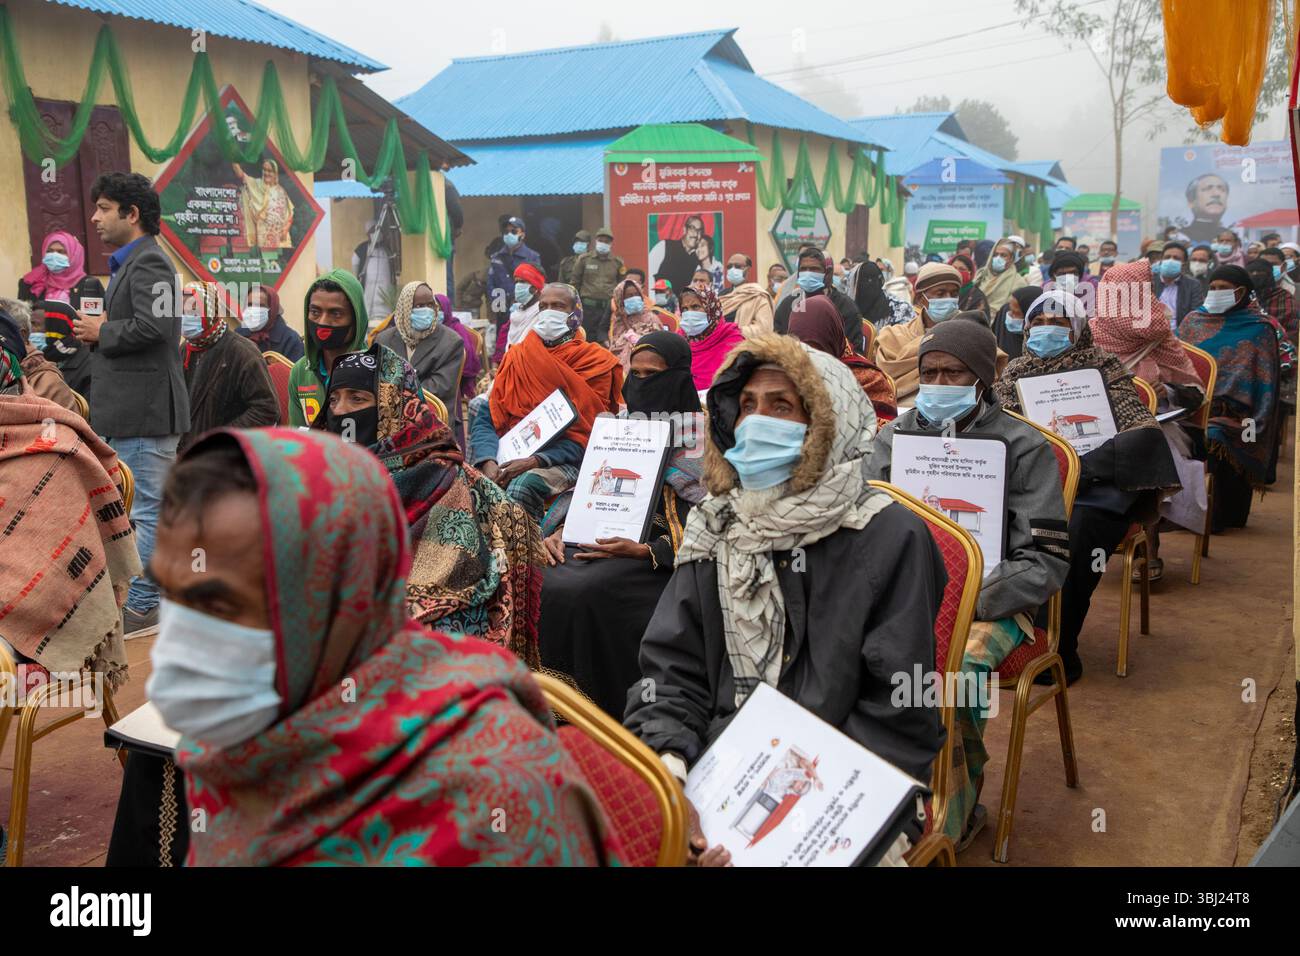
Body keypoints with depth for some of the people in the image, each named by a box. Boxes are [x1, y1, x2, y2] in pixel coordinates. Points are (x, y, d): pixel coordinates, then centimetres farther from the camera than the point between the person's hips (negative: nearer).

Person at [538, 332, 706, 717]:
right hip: (605, 539, 6)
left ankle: (609, 707, -17)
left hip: (661, 552, -5)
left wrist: (645, 551, -20)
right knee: (540, 584, -22)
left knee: (588, 592, -32)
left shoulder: (701, 436, -1)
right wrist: (561, 531, -1)